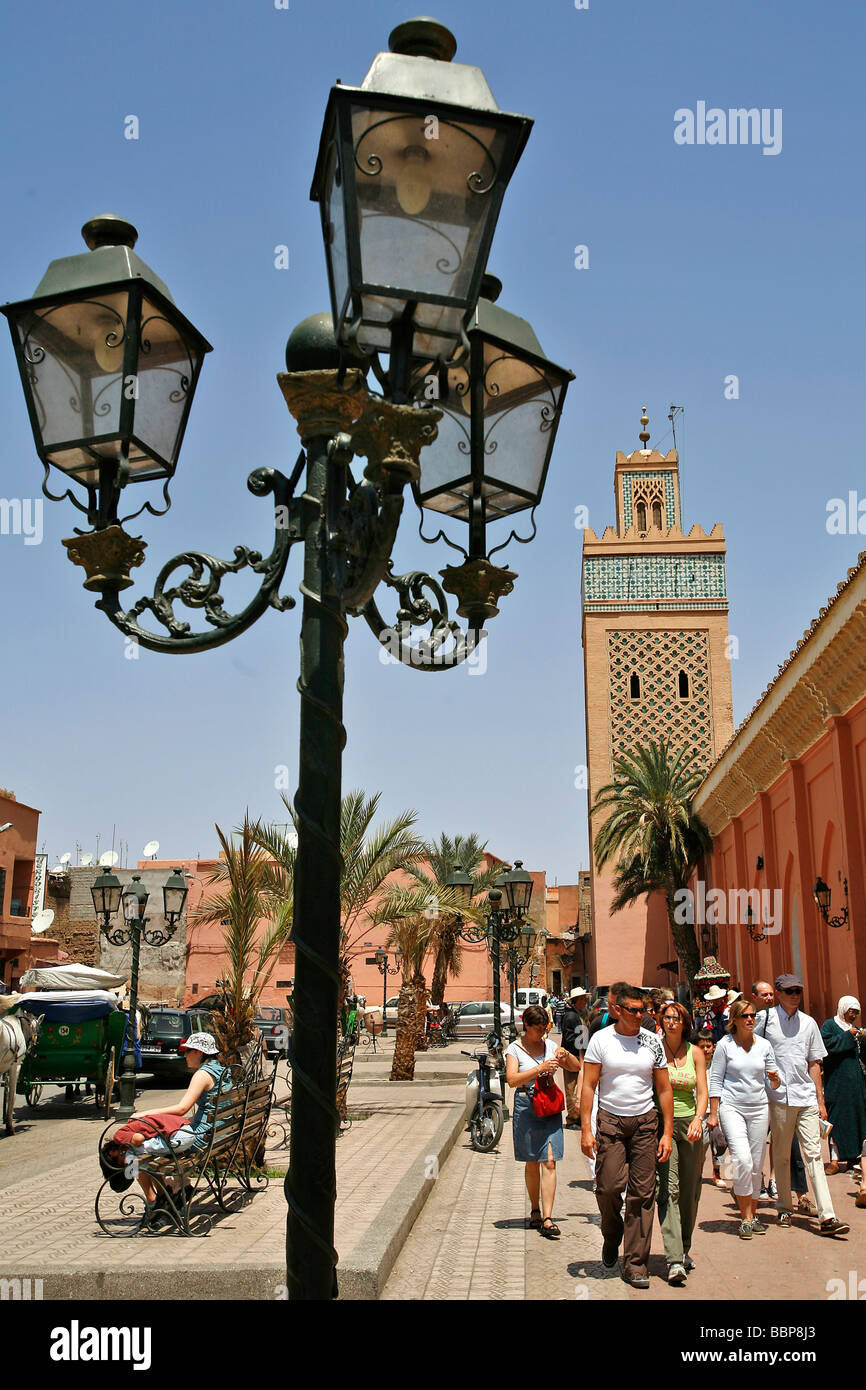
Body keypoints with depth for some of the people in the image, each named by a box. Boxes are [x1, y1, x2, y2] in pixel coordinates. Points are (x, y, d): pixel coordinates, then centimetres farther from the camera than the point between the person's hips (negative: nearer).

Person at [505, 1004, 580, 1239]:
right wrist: (540, 1068, -26)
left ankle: (547, 1219, -9)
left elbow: (576, 1067, 14)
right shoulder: (515, 1049, -3)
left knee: (549, 1162, -7)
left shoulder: (549, 1045, 8)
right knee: (532, 1164, 9)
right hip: (526, 1107, -2)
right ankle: (535, 1210, 26)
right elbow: (512, 1079, -17)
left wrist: (566, 1056, -7)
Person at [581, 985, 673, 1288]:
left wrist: (667, 1132, 2)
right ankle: (611, 1235, 25)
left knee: (642, 1194, 0)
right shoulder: (601, 1040, -2)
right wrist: (586, 1129, -9)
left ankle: (635, 1265, 9)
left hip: (645, 1121, 2)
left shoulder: (652, 1042, 5)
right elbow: (588, 1086, -3)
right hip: (610, 1120, -2)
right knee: (609, 1187, -7)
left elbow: (664, 1089, 8)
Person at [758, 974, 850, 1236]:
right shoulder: (765, 1019, 0)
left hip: (807, 1097, 2)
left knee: (813, 1154, -3)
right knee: (781, 1155, 6)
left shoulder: (808, 1023, 11)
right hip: (779, 1096, -2)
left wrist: (820, 1099, 10)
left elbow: (814, 1064, 14)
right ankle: (784, 1209, 20)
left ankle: (826, 1216, -6)